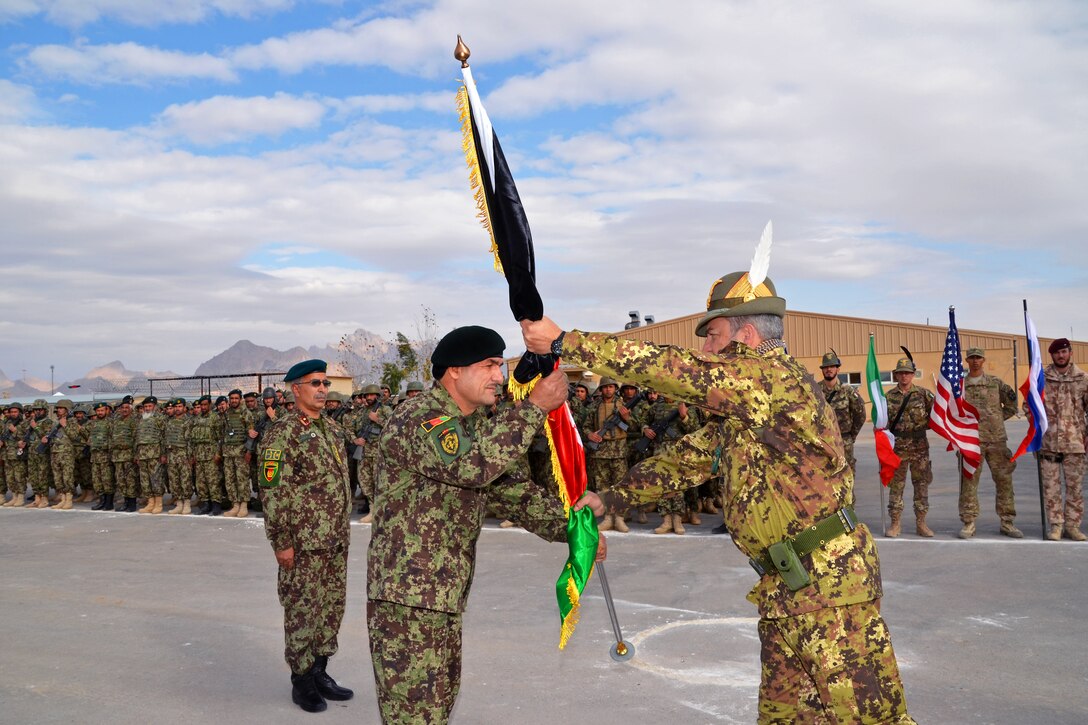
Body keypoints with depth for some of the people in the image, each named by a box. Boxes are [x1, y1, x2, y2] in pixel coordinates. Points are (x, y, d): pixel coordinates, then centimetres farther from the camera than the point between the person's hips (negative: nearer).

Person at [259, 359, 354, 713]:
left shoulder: (332, 429, 12)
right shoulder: (282, 433, -13)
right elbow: (273, 491, -15)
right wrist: (282, 542, -16)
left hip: (337, 540, 8)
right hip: (304, 543, -7)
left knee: (332, 607, 14)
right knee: (302, 611, 3)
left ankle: (320, 672, 29)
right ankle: (301, 681, 18)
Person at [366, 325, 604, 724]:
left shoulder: (477, 426, 14)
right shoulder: (417, 419, -17)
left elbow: (513, 490, 12)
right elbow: (473, 465, -34)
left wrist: (568, 521, -1)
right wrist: (534, 407, -29)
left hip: (446, 593, 10)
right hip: (406, 593, -10)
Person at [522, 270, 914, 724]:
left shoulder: (775, 374, -15)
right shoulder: (736, 410, 15)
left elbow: (669, 369, -21)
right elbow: (685, 460, 17)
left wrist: (562, 342, -17)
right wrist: (610, 499, 8)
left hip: (830, 578, -10)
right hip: (781, 585, 10)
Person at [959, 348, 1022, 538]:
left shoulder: (996, 383, 8)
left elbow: (1012, 404, 12)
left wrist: (998, 419, 5)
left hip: (996, 438, 1)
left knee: (1004, 480, 3)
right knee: (969, 481, -2)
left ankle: (1007, 523, 13)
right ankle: (969, 523, 5)